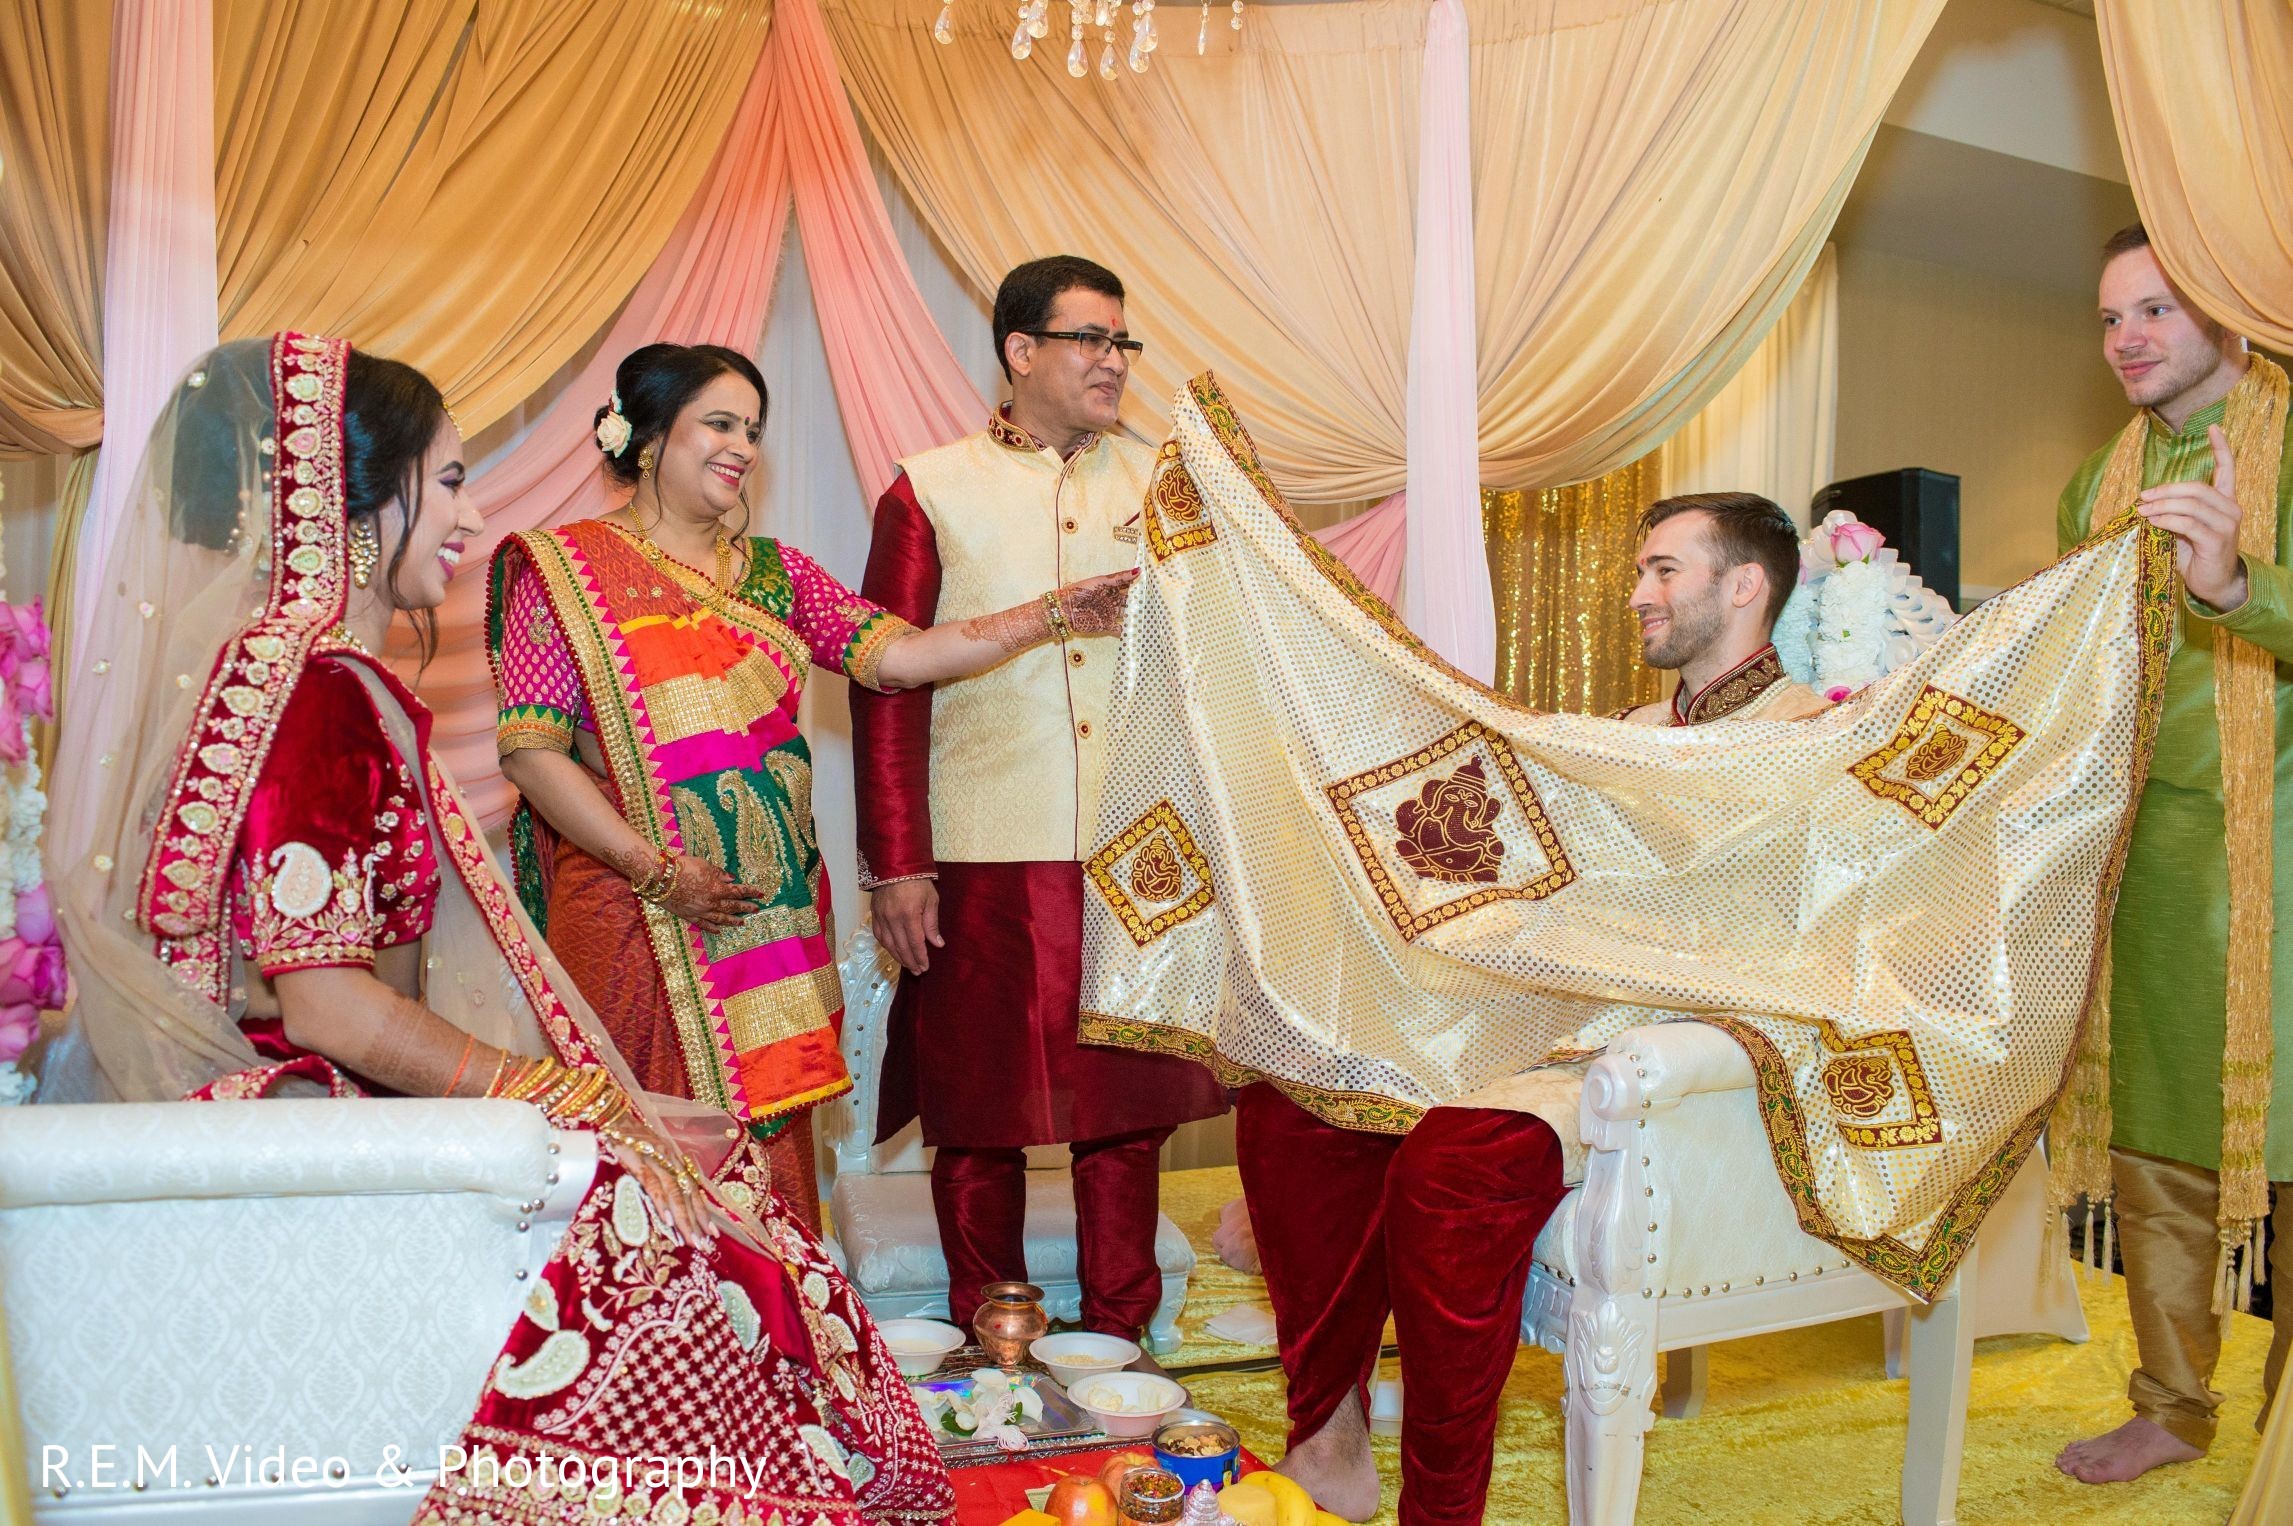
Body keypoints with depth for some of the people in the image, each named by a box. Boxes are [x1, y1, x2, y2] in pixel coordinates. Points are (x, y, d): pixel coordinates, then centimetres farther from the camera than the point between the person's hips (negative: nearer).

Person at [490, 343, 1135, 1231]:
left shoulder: (772, 570, 14)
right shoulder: (567, 568, 0)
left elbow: (895, 657, 2)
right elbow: (530, 750, -7)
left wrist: (1056, 613, -7)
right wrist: (659, 869, -15)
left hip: (773, 912, 4)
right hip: (640, 917, -4)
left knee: (768, 1135, 7)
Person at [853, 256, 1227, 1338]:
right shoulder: (930, 492, 4)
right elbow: (886, 686, 0)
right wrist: (895, 866, -5)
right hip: (985, 863, -2)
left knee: (1127, 1109, 8)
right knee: (980, 1114, 7)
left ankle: (1119, 1348, 25)